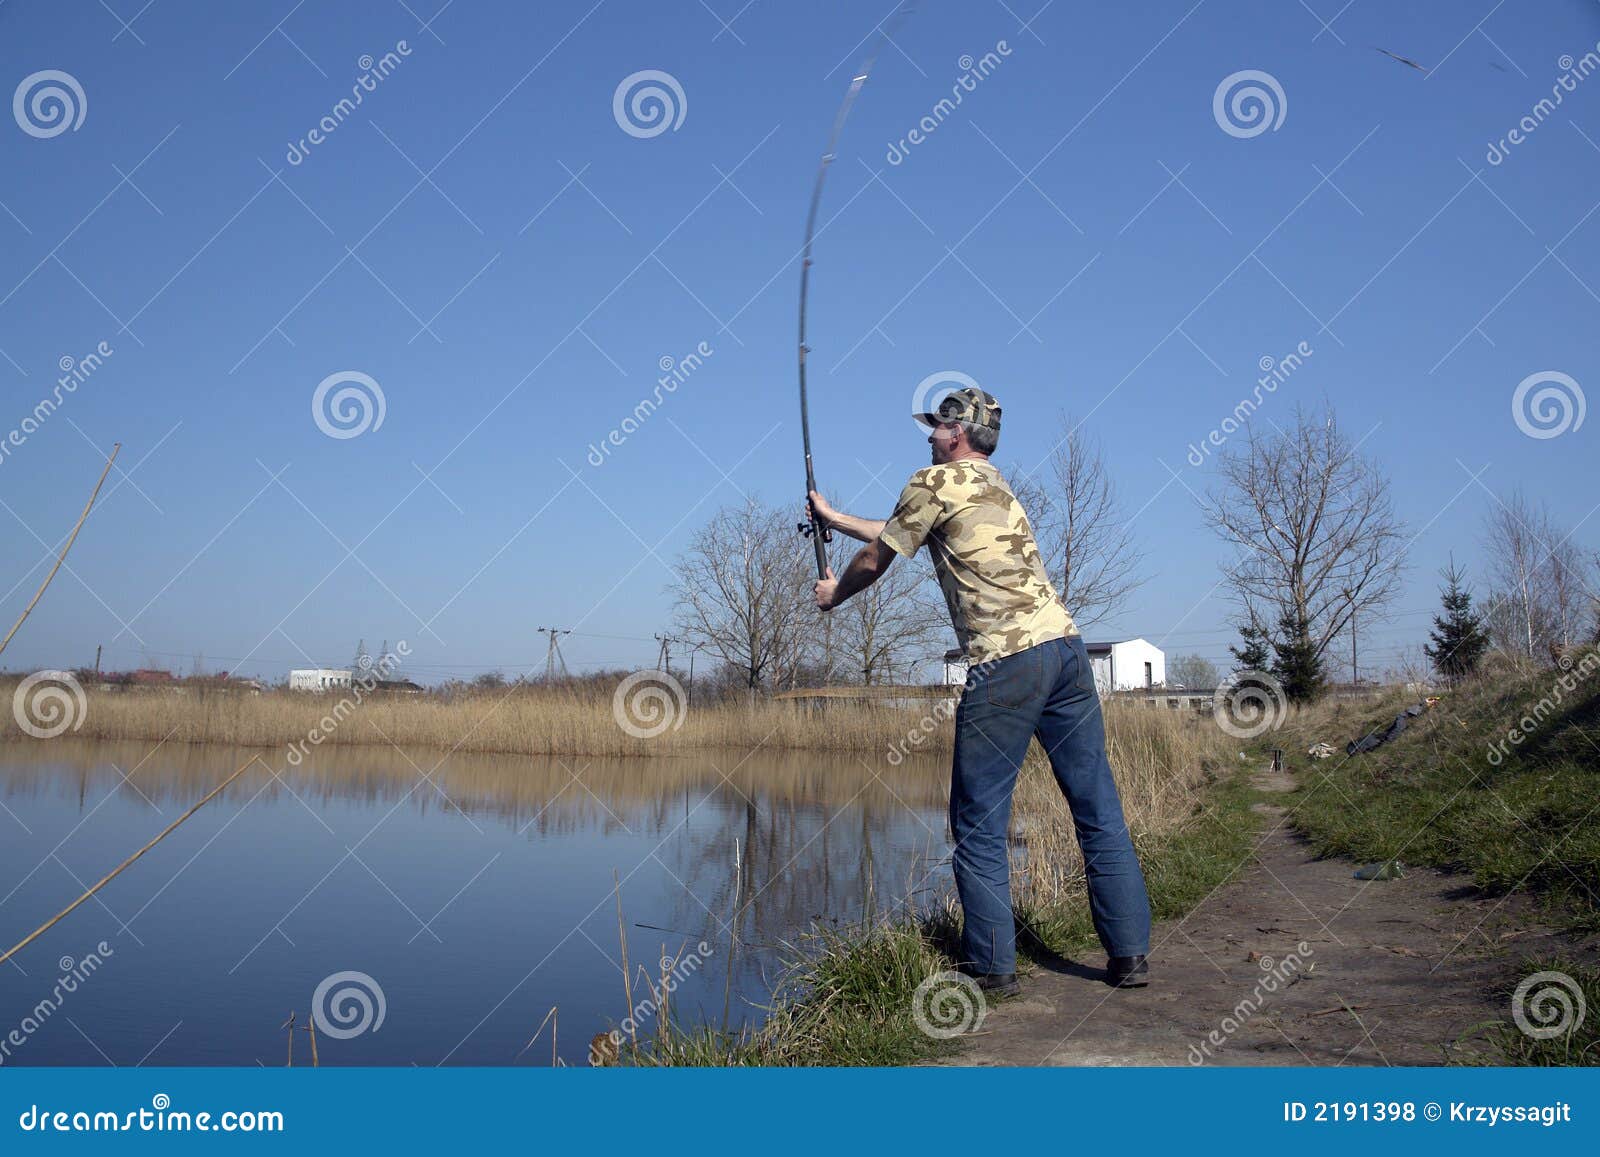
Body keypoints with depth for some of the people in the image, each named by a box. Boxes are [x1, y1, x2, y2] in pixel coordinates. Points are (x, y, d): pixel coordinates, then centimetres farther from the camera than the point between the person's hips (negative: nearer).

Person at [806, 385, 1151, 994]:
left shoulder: (936, 483, 2)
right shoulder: (994, 485, 26)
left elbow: (875, 560, 12)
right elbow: (896, 532, 37)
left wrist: (833, 592, 32)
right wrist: (833, 517, 46)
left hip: (1006, 662, -8)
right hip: (1066, 646, 8)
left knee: (980, 823, 2)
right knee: (1099, 811, 9)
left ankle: (992, 966, 6)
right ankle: (1130, 955, 14)